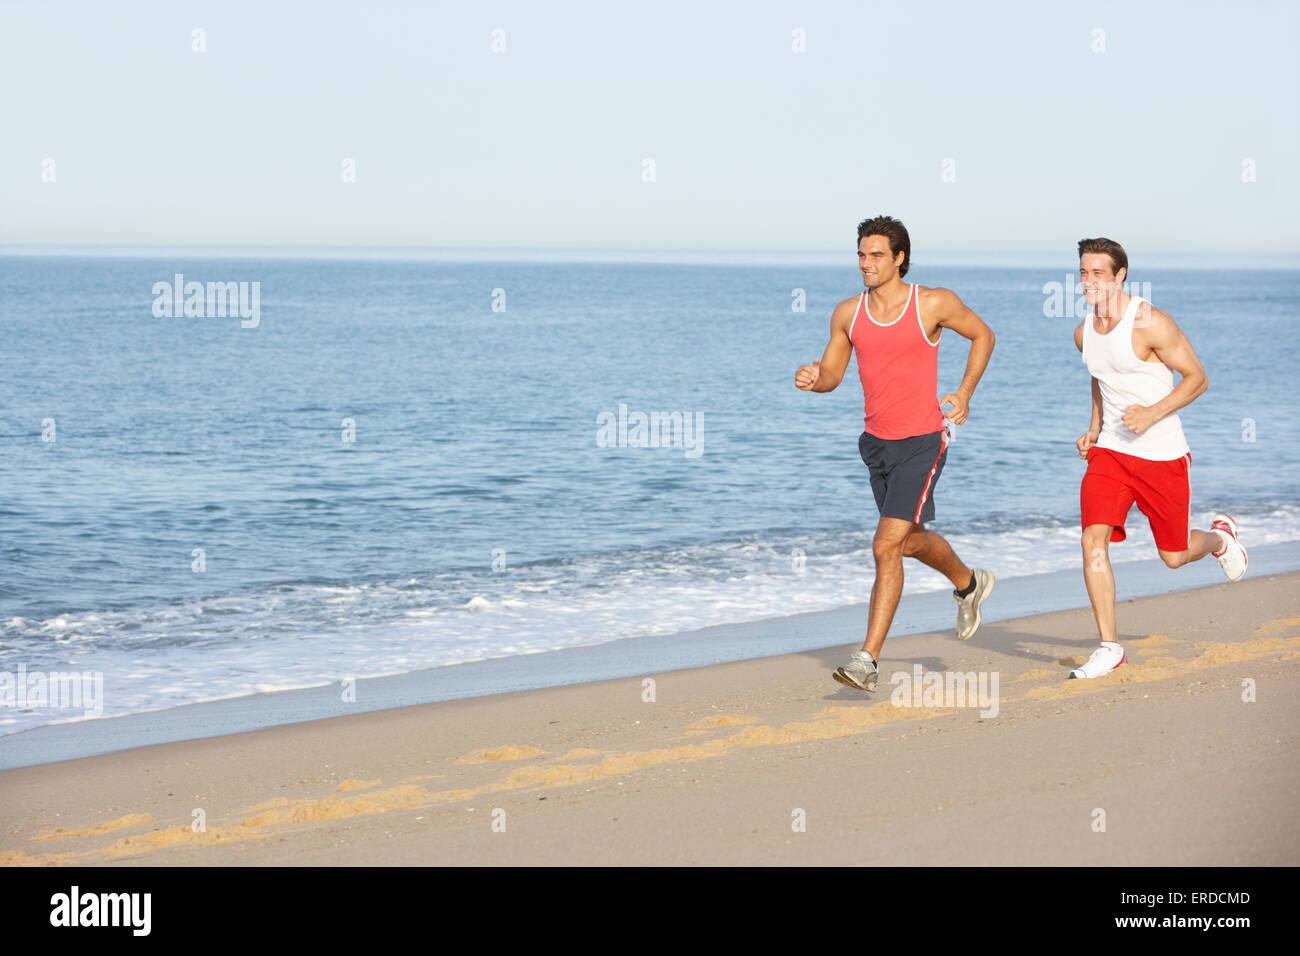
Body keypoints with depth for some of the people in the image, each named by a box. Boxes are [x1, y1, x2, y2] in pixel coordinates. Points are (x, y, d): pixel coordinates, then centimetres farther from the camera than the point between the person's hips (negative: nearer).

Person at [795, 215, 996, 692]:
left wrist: (964, 393, -2)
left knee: (887, 547, -16)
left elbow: (982, 335, 5)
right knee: (912, 541, 22)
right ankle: (968, 584, 53)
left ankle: (868, 659, -12)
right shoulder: (848, 313, -1)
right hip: (876, 442, 6)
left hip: (923, 443, -6)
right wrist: (812, 378, -15)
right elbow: (832, 373, 9)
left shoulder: (934, 303, -11)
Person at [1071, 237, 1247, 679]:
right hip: (1110, 449, 5)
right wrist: (1094, 428, 10)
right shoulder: (1084, 332, 3)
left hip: (1162, 454, -4)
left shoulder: (1151, 323, -17)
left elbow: (1197, 378, -11)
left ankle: (1220, 536, 43)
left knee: (1174, 556, 6)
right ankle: (1109, 647, -7)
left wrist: (1152, 413, -24)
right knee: (1093, 539, -14)